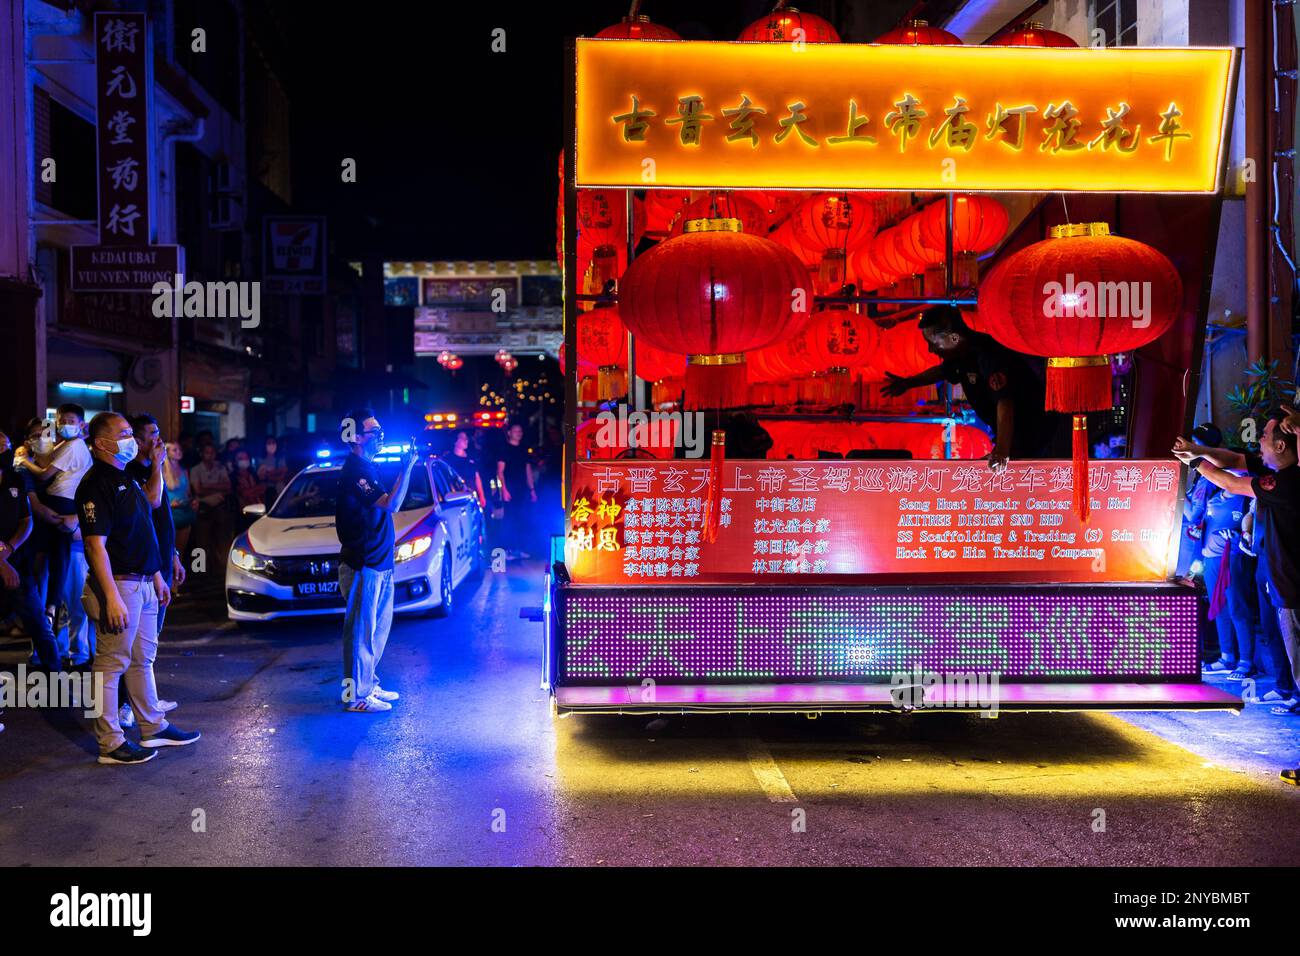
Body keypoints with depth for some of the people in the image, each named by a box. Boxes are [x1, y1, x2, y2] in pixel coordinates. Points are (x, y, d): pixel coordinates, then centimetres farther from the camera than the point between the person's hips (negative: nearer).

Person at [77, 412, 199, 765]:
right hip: (119, 584, -10)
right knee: (112, 663, -1)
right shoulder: (97, 484, -15)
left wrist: (157, 576, 21)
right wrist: (112, 597, -26)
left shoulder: (126, 479, 15)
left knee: (142, 658, 17)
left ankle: (153, 728, 27)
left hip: (143, 582, 10)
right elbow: (96, 544, -22)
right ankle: (111, 743, 6)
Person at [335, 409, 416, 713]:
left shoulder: (369, 468, 15)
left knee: (379, 627, 18)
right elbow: (391, 504, -26)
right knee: (361, 631, -3)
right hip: (362, 565, -10)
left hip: (380, 563, 10)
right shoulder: (354, 470, -17)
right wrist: (407, 468, -23)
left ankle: (368, 684, 29)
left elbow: (387, 503, 15)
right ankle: (356, 695, 5)